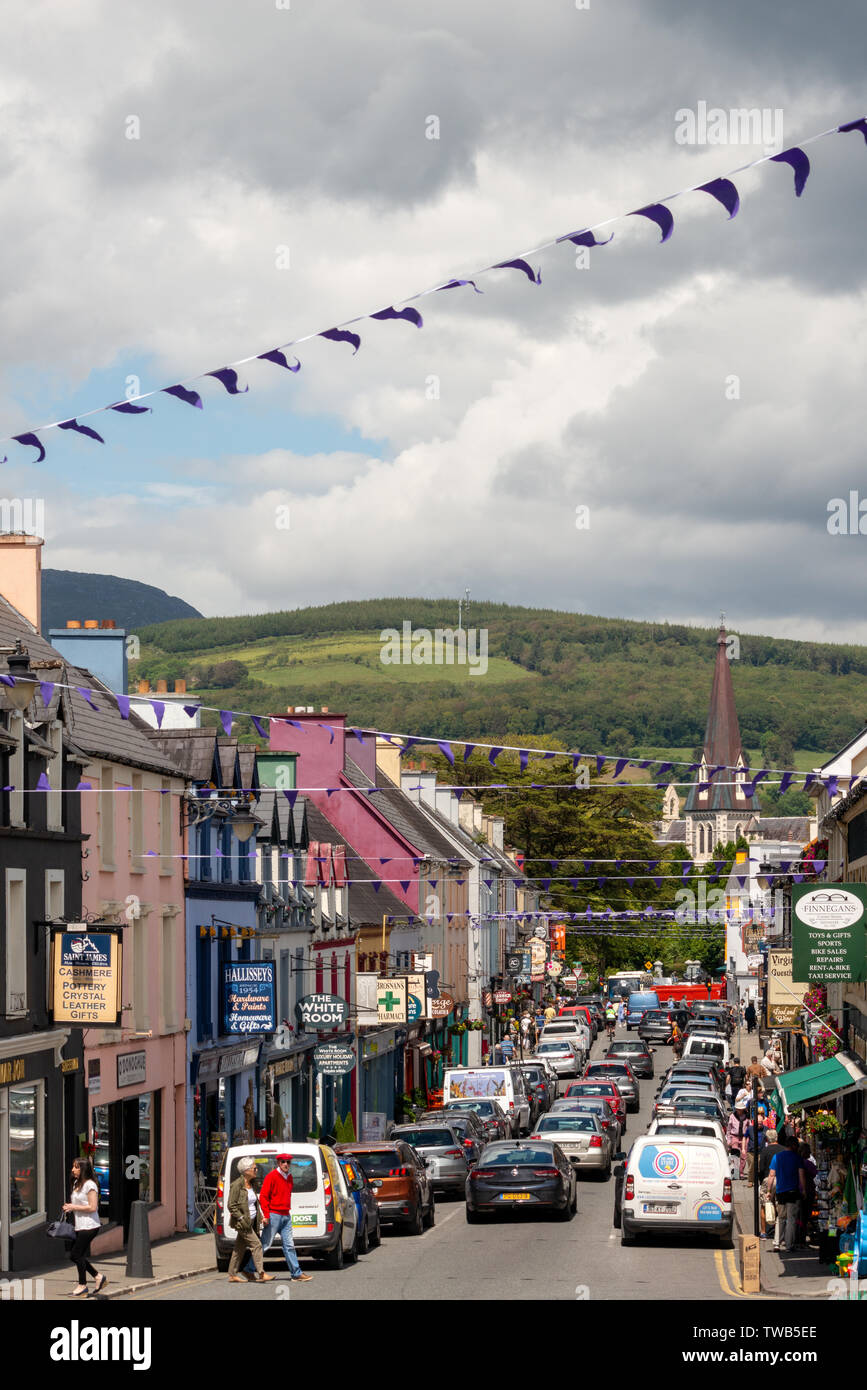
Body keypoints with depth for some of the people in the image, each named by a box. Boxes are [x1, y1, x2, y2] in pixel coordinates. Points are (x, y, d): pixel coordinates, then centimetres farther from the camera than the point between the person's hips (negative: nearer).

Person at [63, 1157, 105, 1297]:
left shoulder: (90, 1185, -14)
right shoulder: (77, 1184, 15)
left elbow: (92, 1207, -20)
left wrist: (74, 1207, -15)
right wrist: (69, 1207, 6)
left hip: (89, 1226, -10)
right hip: (79, 1226, 10)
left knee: (77, 1254, -4)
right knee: (73, 1255, 9)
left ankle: (82, 1285, 11)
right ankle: (98, 1277, 20)